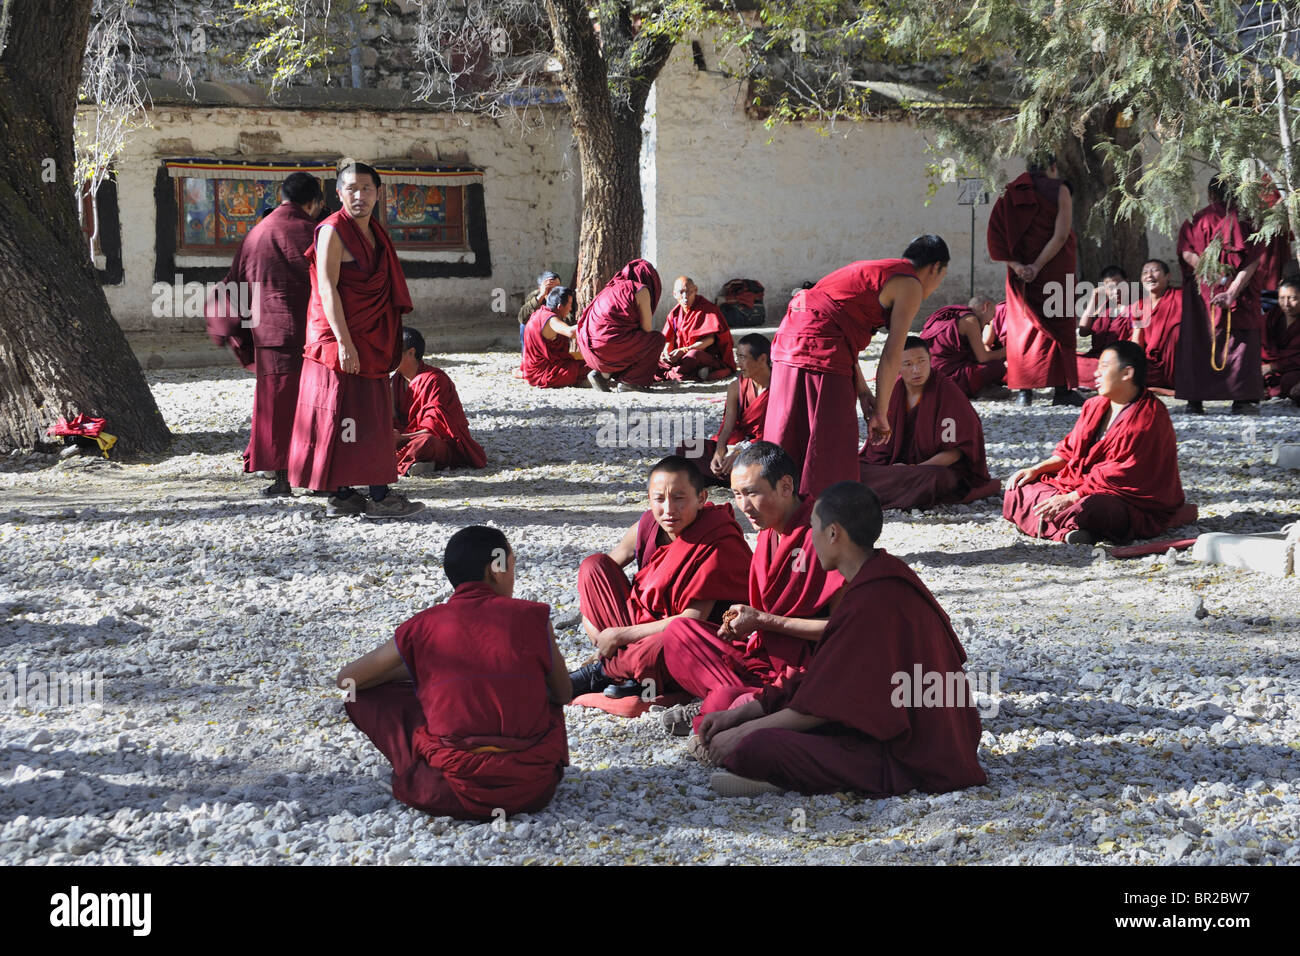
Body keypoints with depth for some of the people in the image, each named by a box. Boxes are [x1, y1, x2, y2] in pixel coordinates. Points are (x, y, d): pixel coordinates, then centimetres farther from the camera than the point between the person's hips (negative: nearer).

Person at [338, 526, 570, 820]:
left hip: (455, 795, -1)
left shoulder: (423, 627, 3)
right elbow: (564, 695, 15)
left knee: (363, 694, 13)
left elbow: (346, 680, 14)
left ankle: (419, 779, 9)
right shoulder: (532, 617, 2)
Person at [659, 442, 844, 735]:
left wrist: (762, 621, -16)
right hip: (767, 654, 10)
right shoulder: (769, 532, 11)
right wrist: (741, 621, -4)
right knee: (679, 632, 1)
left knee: (724, 702, -33)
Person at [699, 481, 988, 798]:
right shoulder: (886, 579, 10)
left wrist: (743, 732, -6)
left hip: (905, 762, -11)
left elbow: (822, 704, -18)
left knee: (753, 749, -27)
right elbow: (820, 679, 14)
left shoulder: (874, 602, -22)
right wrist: (741, 713, 9)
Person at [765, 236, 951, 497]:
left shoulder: (873, 270, 27)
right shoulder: (910, 286, 1)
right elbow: (892, 355, -5)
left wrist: (862, 390, 19)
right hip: (820, 348, -9)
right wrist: (880, 413, 0)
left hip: (788, 338, 9)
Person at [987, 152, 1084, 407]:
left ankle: (1023, 390, 4)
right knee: (1059, 325, 3)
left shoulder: (1012, 191, 6)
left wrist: (1016, 265, -12)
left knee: (1022, 327, 9)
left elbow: (997, 236, -4)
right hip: (1055, 269, -3)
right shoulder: (1058, 190, -4)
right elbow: (1060, 235, -14)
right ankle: (1062, 389, -1)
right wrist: (1037, 267, -15)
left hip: (1022, 271, 3)